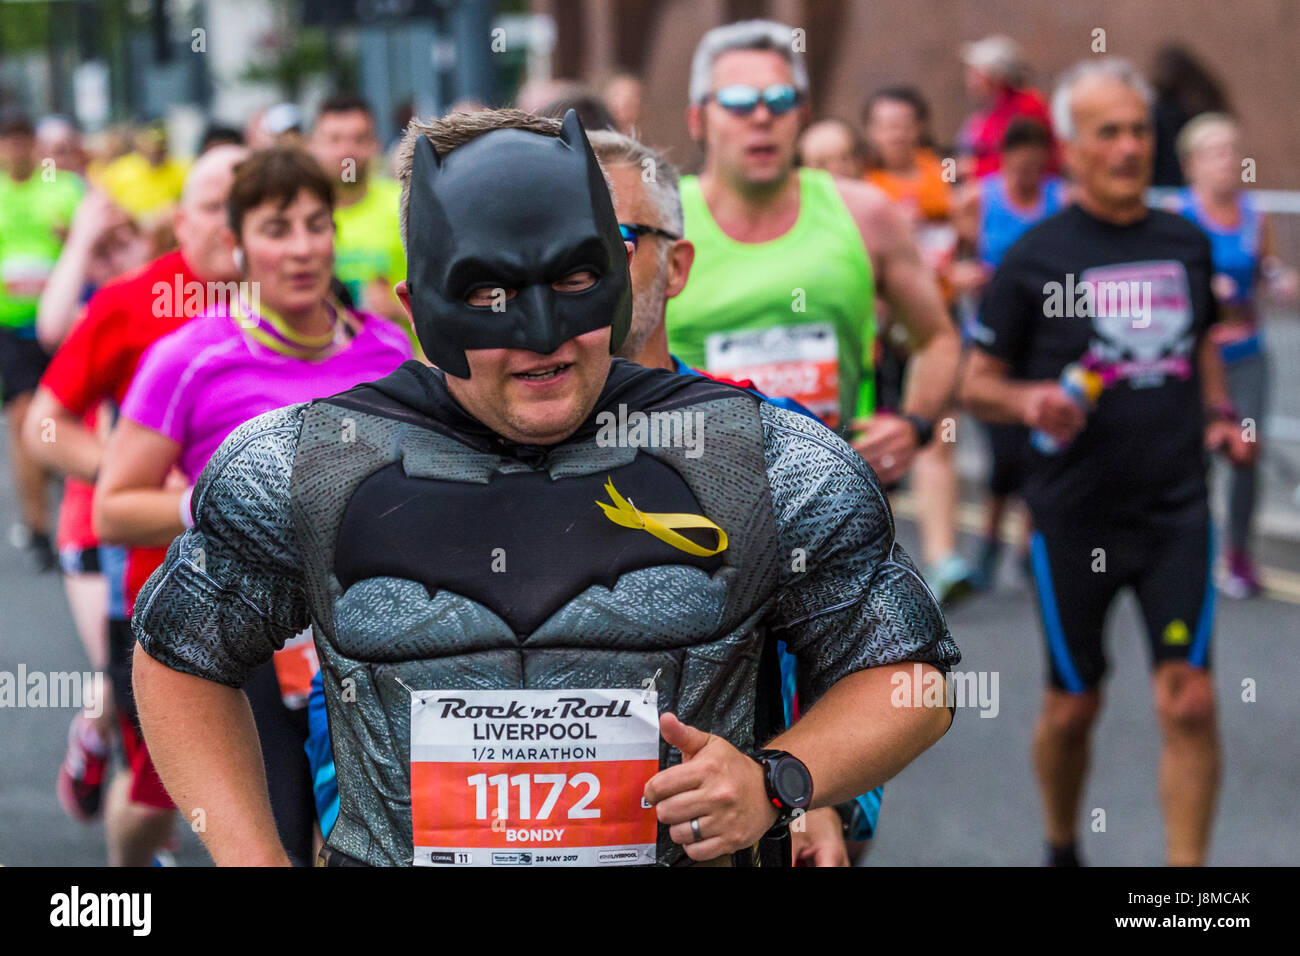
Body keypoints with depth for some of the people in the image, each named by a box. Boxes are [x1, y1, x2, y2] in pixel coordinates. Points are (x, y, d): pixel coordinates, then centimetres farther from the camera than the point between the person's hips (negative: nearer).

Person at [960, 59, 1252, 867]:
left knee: (1189, 700, -8)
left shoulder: (1188, 244, 5)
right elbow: (977, 382, 0)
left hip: (1177, 507, 2)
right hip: (1074, 518, -2)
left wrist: (1221, 415, 7)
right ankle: (1061, 847, 34)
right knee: (1073, 707, 9)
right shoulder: (1035, 256, -6)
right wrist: (1028, 400, -21)